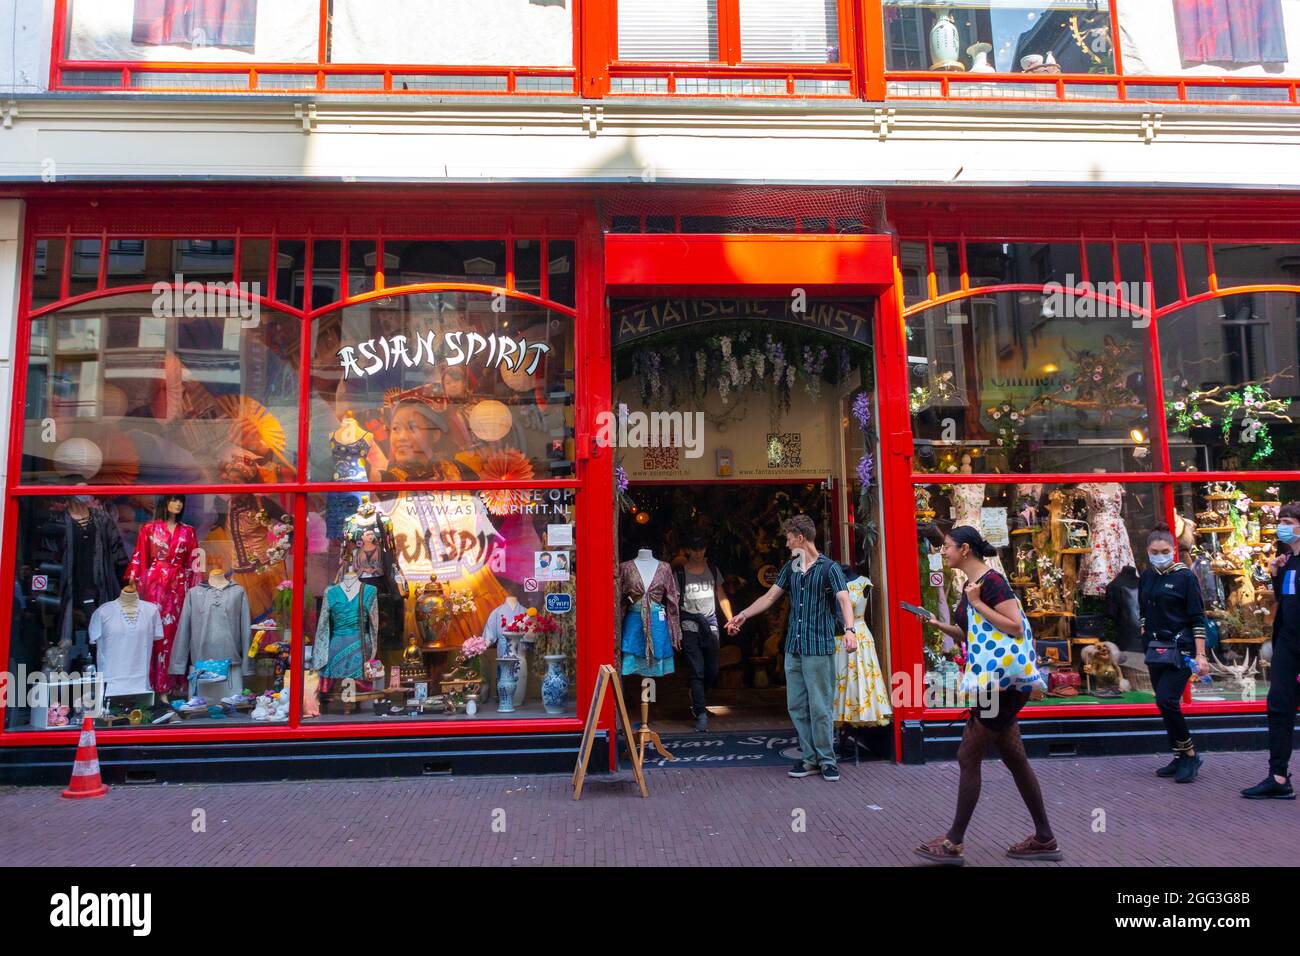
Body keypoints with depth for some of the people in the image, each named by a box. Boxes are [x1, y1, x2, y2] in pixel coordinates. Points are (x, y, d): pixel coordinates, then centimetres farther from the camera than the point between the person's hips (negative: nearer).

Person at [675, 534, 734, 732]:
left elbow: (722, 597, 14)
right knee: (697, 671, -7)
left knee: (712, 672, 9)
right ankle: (701, 714, -1)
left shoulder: (712, 570, 10)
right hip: (690, 628, -4)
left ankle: (696, 696, 37)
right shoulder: (680, 573, -1)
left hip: (711, 627, 4)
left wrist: (730, 619, 4)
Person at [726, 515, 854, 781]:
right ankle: (810, 758, 17)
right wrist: (742, 615, 17)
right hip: (793, 647, 6)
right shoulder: (790, 567, 13)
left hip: (819, 647, -6)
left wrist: (849, 630, -35)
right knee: (797, 706, 8)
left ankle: (827, 760, 11)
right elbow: (770, 597, 19)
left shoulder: (829, 567, -6)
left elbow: (844, 600, -18)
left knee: (820, 707, -2)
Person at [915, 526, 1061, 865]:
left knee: (968, 758, -3)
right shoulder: (971, 585, 11)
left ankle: (953, 843, 8)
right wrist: (939, 625, 6)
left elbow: (1015, 627, -24)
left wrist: (977, 603, -21)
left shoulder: (991, 581, -16)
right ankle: (1044, 839, 26)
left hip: (1002, 682, -10)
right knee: (1014, 759, 15)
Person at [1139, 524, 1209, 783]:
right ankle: (1181, 758, 19)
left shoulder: (1185, 576, -7)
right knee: (1165, 704, 8)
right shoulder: (1146, 577, 8)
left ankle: (1190, 755, 2)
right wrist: (1147, 641, 15)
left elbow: (1198, 618, -8)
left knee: (1166, 700, -16)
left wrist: (1200, 655, -11)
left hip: (1181, 649, -6)